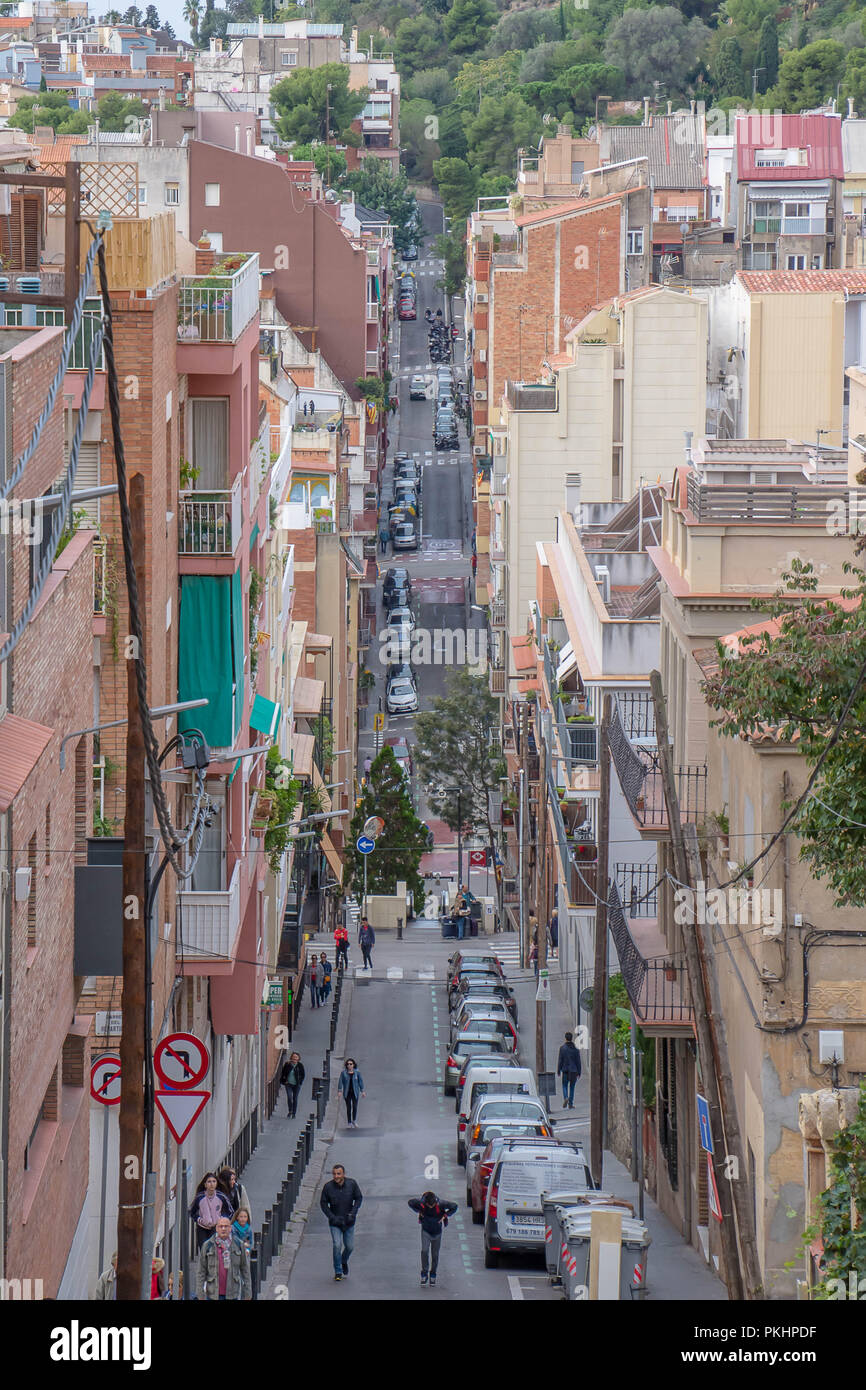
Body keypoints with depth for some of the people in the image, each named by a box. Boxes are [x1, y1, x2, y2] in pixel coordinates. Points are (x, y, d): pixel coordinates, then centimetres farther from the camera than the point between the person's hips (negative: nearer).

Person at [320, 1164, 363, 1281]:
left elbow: (359, 1198, 0)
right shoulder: (328, 1187, -14)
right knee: (337, 1245, -13)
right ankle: (338, 1272, 1)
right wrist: (331, 1217, -15)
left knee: (350, 1246, 10)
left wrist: (353, 1213, -12)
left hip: (349, 1222, 2)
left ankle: (344, 1261, 43)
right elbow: (323, 1203, -4)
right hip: (335, 1223, -2)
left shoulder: (352, 1184, -12)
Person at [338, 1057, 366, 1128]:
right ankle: (349, 1123, 7)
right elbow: (340, 1082, -4)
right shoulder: (343, 1072, -4)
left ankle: (353, 1121, 23)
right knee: (348, 1108, -2)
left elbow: (360, 1081, 2)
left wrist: (362, 1091, -2)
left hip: (355, 1092, 1)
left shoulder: (357, 1072, -2)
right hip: (347, 1093, -1)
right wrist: (340, 1091, -12)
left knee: (355, 1107, 0)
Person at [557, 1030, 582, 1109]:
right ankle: (570, 1104, 10)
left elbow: (560, 1060, -4)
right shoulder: (575, 1049, -1)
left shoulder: (562, 1048, -5)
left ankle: (565, 1098, -17)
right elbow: (578, 1061, 2)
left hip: (565, 1070, -1)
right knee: (572, 1087, 10)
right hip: (573, 1070, 1)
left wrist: (558, 1071, 3)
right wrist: (579, 1072, 8)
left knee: (565, 1086, 10)